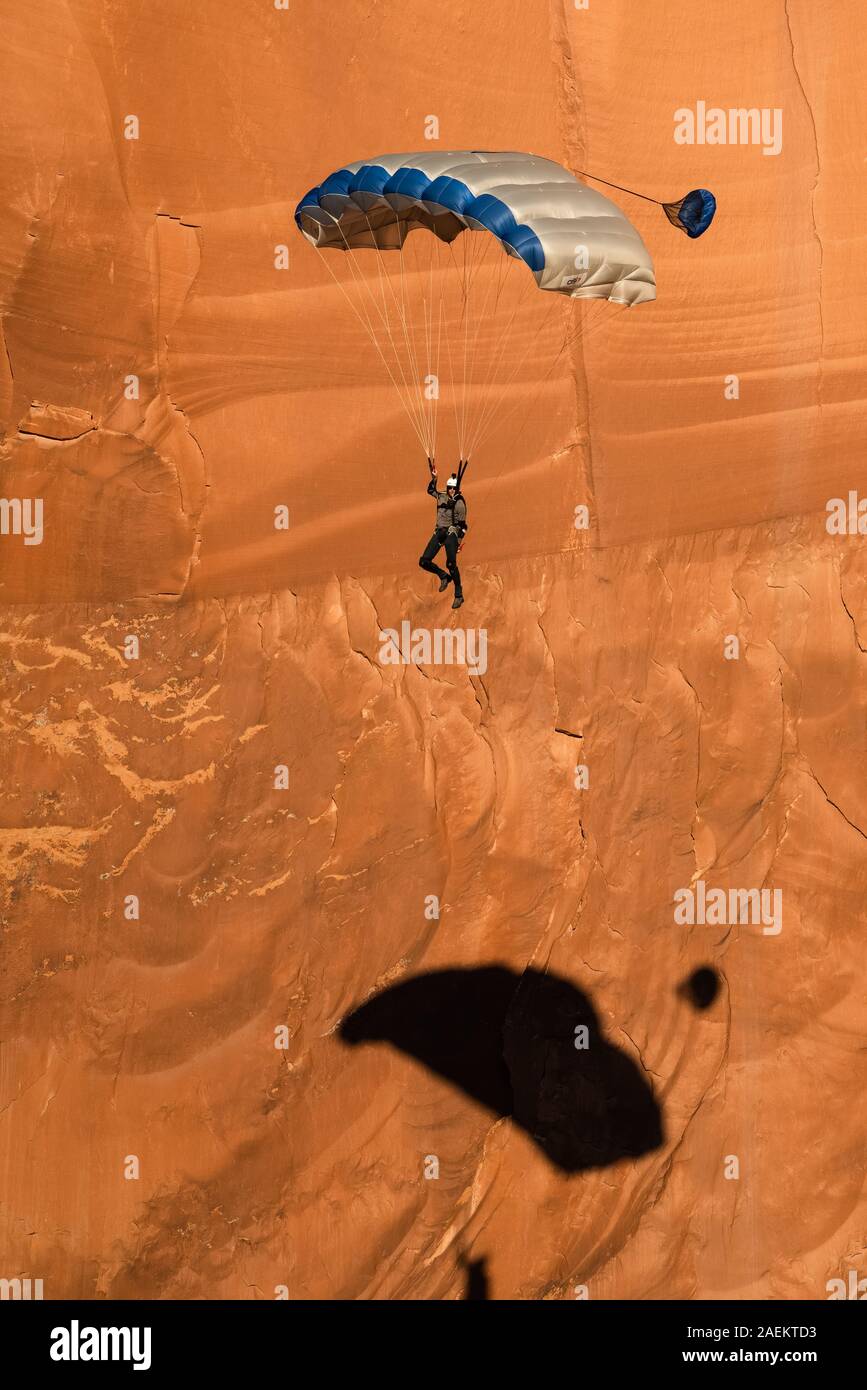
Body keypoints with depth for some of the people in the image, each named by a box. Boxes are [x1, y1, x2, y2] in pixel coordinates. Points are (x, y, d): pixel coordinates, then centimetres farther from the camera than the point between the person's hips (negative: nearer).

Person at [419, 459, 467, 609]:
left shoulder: (459, 503, -5)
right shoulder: (441, 497, 12)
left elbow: (462, 524, -5)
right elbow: (431, 490, 34)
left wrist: (460, 540, -12)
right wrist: (434, 478, 20)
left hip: (452, 533, -6)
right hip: (439, 532, 6)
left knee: (451, 564, -21)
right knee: (424, 561, -4)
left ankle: (459, 595, -13)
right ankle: (444, 576, 20)